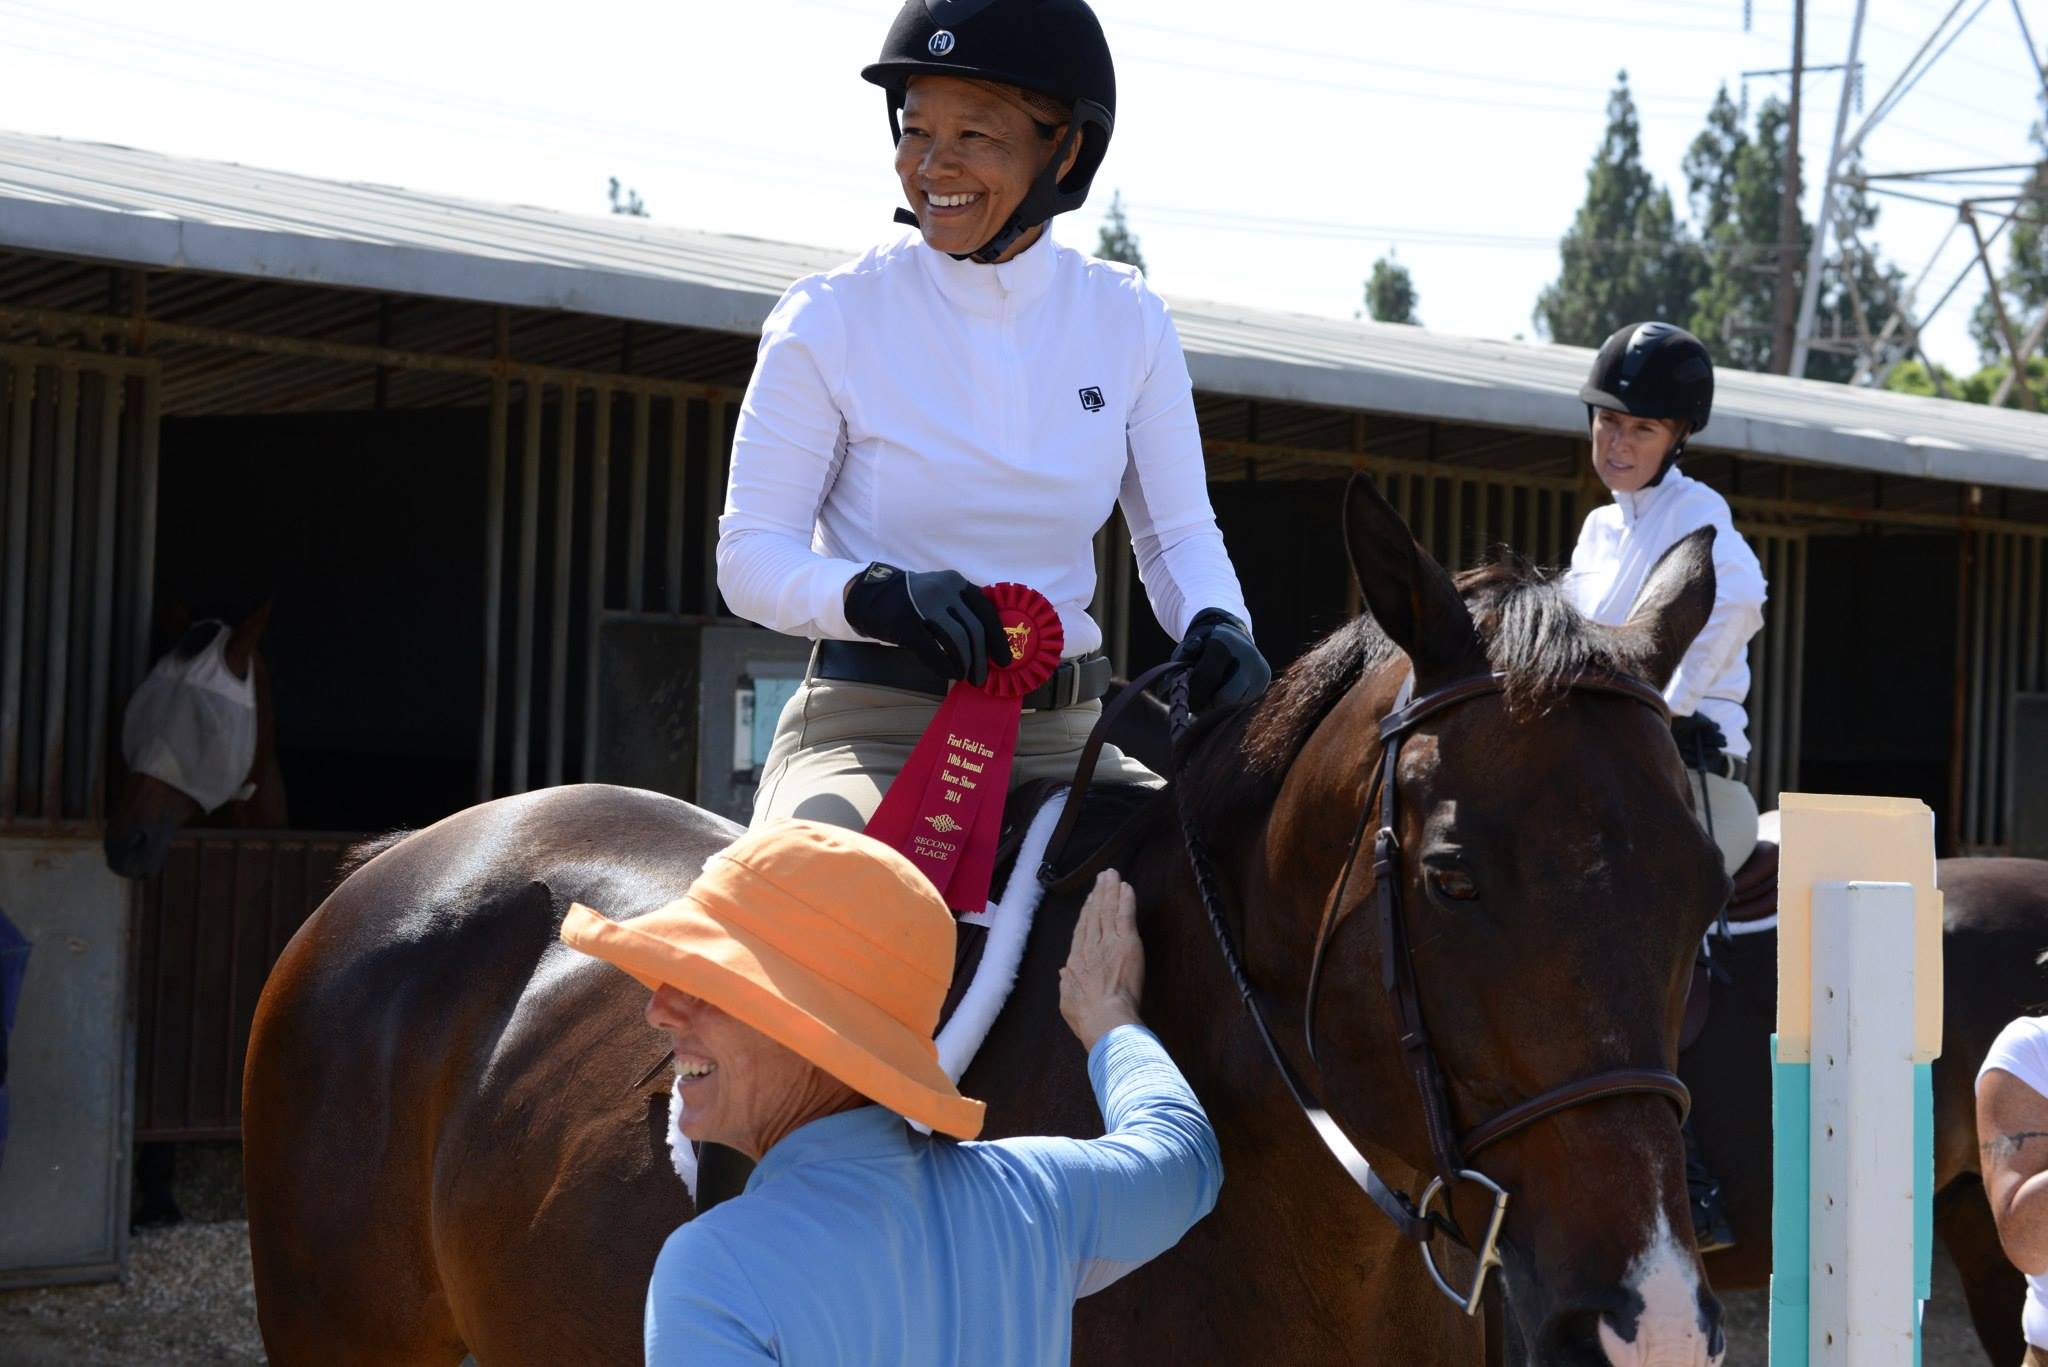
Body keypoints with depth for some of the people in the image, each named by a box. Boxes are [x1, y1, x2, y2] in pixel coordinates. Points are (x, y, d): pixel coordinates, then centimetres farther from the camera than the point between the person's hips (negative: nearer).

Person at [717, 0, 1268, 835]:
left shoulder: (1126, 322, 7)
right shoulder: (831, 320, -3)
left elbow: (1180, 535, 11)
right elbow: (749, 556, -3)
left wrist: (1216, 626, -12)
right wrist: (875, 594, -24)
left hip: (1061, 735, 4)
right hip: (868, 728, -4)